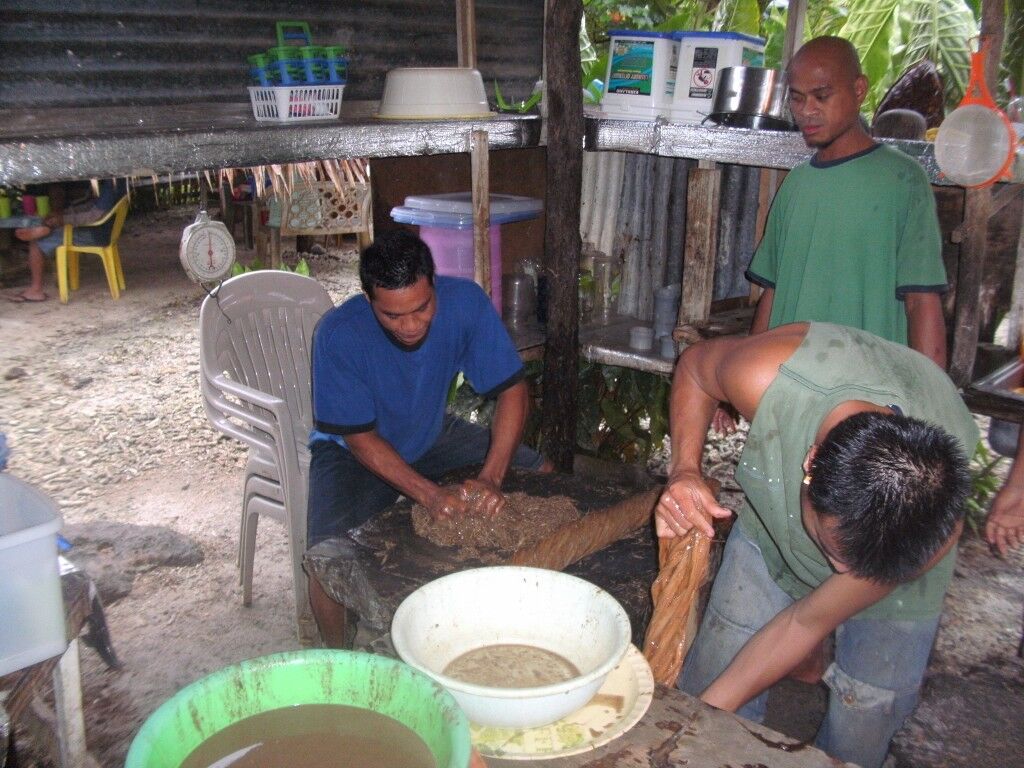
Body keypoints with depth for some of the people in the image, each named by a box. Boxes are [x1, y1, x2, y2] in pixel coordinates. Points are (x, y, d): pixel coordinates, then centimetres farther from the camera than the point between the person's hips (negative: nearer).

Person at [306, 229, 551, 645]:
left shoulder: (465, 301, -24)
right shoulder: (338, 334, -30)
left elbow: (512, 390, -19)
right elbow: (360, 438, -23)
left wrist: (490, 479, -32)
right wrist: (431, 495, -35)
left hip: (432, 436, 4)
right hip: (355, 451, -4)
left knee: (545, 477, -5)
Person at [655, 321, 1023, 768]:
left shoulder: (938, 526, -38)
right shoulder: (767, 374, -42)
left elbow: (809, 622, -24)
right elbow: (693, 367, -15)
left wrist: (711, 708, -19)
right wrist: (684, 472, -30)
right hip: (768, 536, 1)